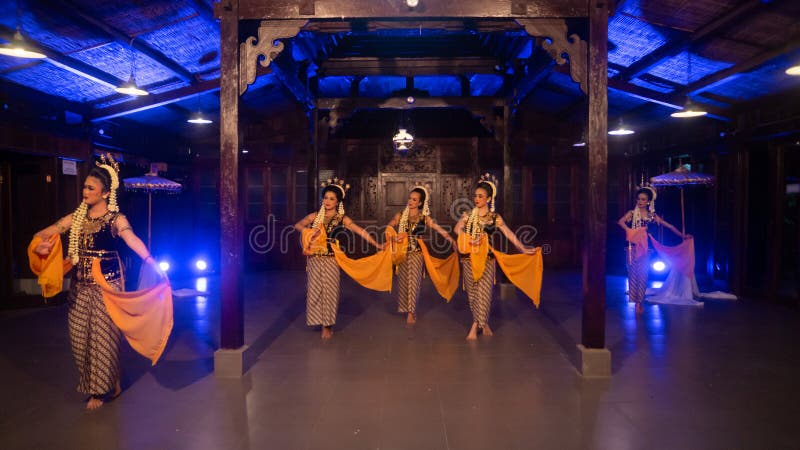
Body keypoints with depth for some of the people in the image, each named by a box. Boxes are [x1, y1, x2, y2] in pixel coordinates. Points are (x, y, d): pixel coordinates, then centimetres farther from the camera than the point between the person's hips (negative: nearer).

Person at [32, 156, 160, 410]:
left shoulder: (116, 219, -9)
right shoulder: (77, 217, 9)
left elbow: (135, 243, -25)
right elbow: (44, 234, 8)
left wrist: (156, 266, -41)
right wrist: (39, 243, -17)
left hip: (107, 284, -5)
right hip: (80, 285, 6)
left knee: (103, 335, 2)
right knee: (79, 335, 11)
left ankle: (103, 389, 18)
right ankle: (89, 382, 30)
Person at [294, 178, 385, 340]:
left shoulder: (342, 219, 0)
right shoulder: (315, 216, 6)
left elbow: (361, 231, -6)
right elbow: (297, 225, 6)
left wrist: (377, 244, -12)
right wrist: (309, 232, -13)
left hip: (331, 260, -2)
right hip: (315, 259, 2)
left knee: (329, 291, 2)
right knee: (315, 290, 6)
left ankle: (327, 325, 13)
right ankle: (320, 321, 22)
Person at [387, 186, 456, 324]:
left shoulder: (425, 218, 1)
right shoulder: (400, 216, 4)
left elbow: (440, 230, -4)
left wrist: (453, 241, -13)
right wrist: (394, 237, -21)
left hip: (416, 253, -2)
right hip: (402, 252, 2)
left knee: (413, 281, -1)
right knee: (403, 281, 7)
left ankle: (411, 311, 9)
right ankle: (408, 309, 23)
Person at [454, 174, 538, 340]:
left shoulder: (494, 217, 3)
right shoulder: (468, 215, 8)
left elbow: (509, 234, -3)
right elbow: (457, 229, -4)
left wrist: (523, 249, -12)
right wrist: (470, 240, -19)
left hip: (486, 258, -2)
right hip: (469, 258, 2)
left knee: (483, 292, -7)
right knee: (472, 292, 4)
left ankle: (475, 326, 0)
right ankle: (483, 324, 18)